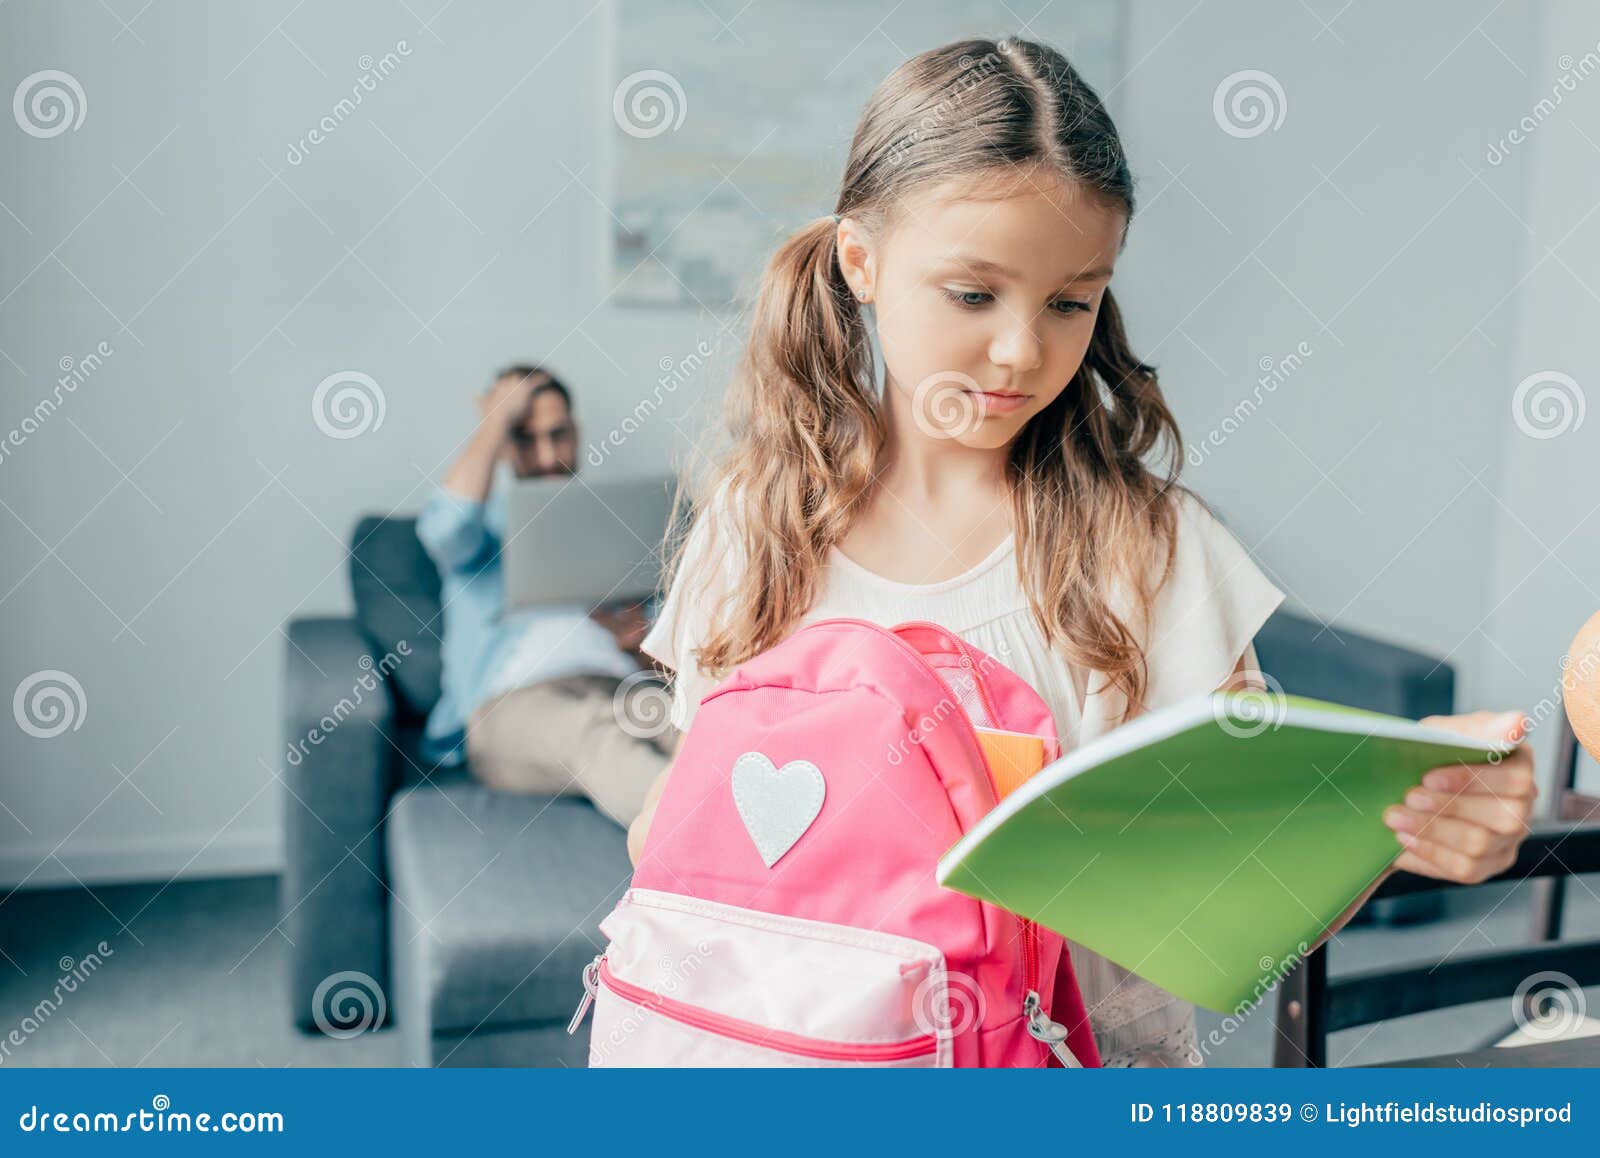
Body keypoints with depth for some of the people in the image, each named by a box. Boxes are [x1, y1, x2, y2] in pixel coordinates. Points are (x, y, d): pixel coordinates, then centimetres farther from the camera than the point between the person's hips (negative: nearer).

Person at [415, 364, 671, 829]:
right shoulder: (486, 522, 24)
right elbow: (446, 525, -6)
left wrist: (637, 640, -4)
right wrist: (498, 418, 7)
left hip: (623, 686, 3)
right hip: (514, 698, -2)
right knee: (594, 733, -42)